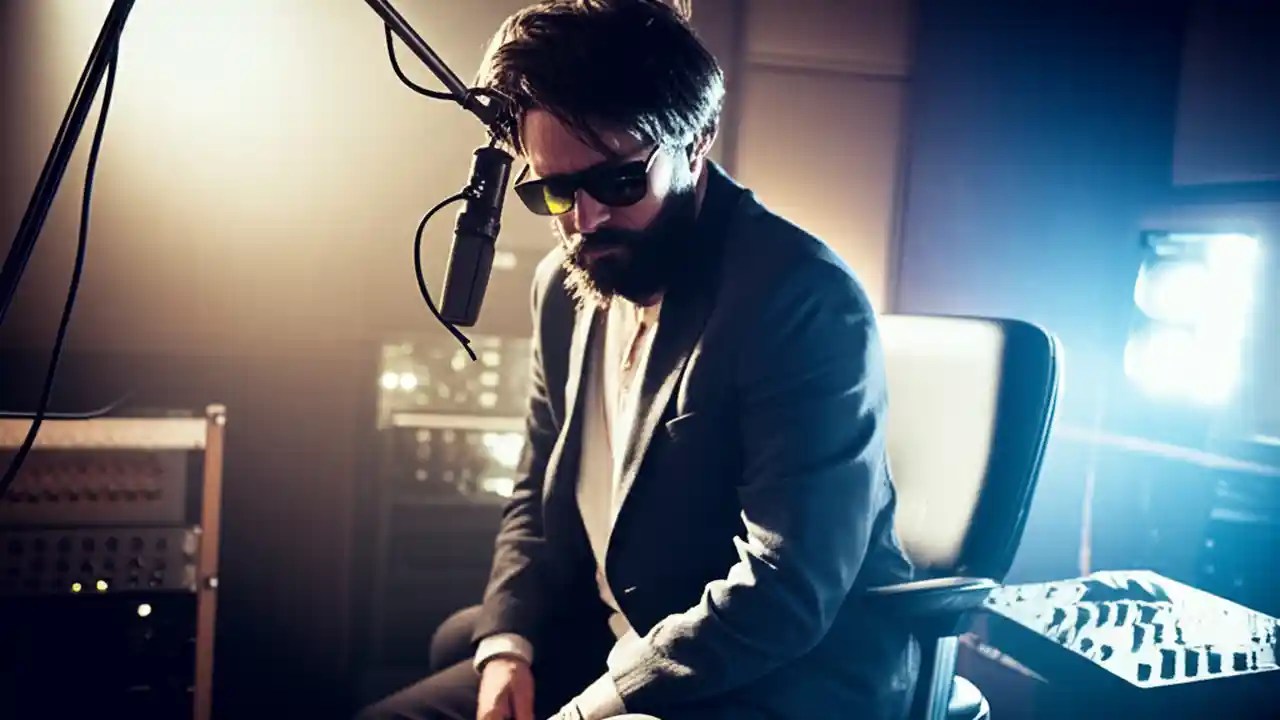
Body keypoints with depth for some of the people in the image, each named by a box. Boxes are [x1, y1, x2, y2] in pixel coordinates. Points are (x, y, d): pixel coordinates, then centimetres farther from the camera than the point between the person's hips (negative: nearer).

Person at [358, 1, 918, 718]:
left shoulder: (807, 300, -22)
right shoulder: (565, 284, 1)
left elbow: (785, 596, -25)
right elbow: (542, 490, 12)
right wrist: (507, 639, -4)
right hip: (625, 635, 7)